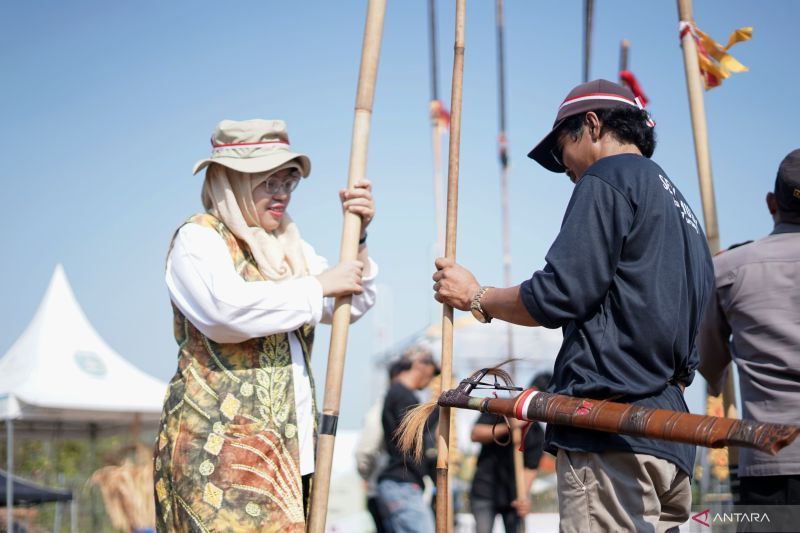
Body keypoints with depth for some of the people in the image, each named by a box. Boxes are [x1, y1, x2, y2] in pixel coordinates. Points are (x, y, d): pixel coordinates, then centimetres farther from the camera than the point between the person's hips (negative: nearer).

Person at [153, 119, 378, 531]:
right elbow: (226, 307, -23)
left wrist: (356, 238, 0)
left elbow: (352, 305, 16)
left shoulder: (287, 244, 19)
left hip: (287, 444, 7)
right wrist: (319, 286, -14)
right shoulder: (197, 238, -4)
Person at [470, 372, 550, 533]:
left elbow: (530, 468, -6)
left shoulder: (538, 434, 2)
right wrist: (508, 427, -23)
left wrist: (524, 495, -24)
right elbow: (476, 434, -12)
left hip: (513, 495, 3)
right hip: (485, 491, -3)